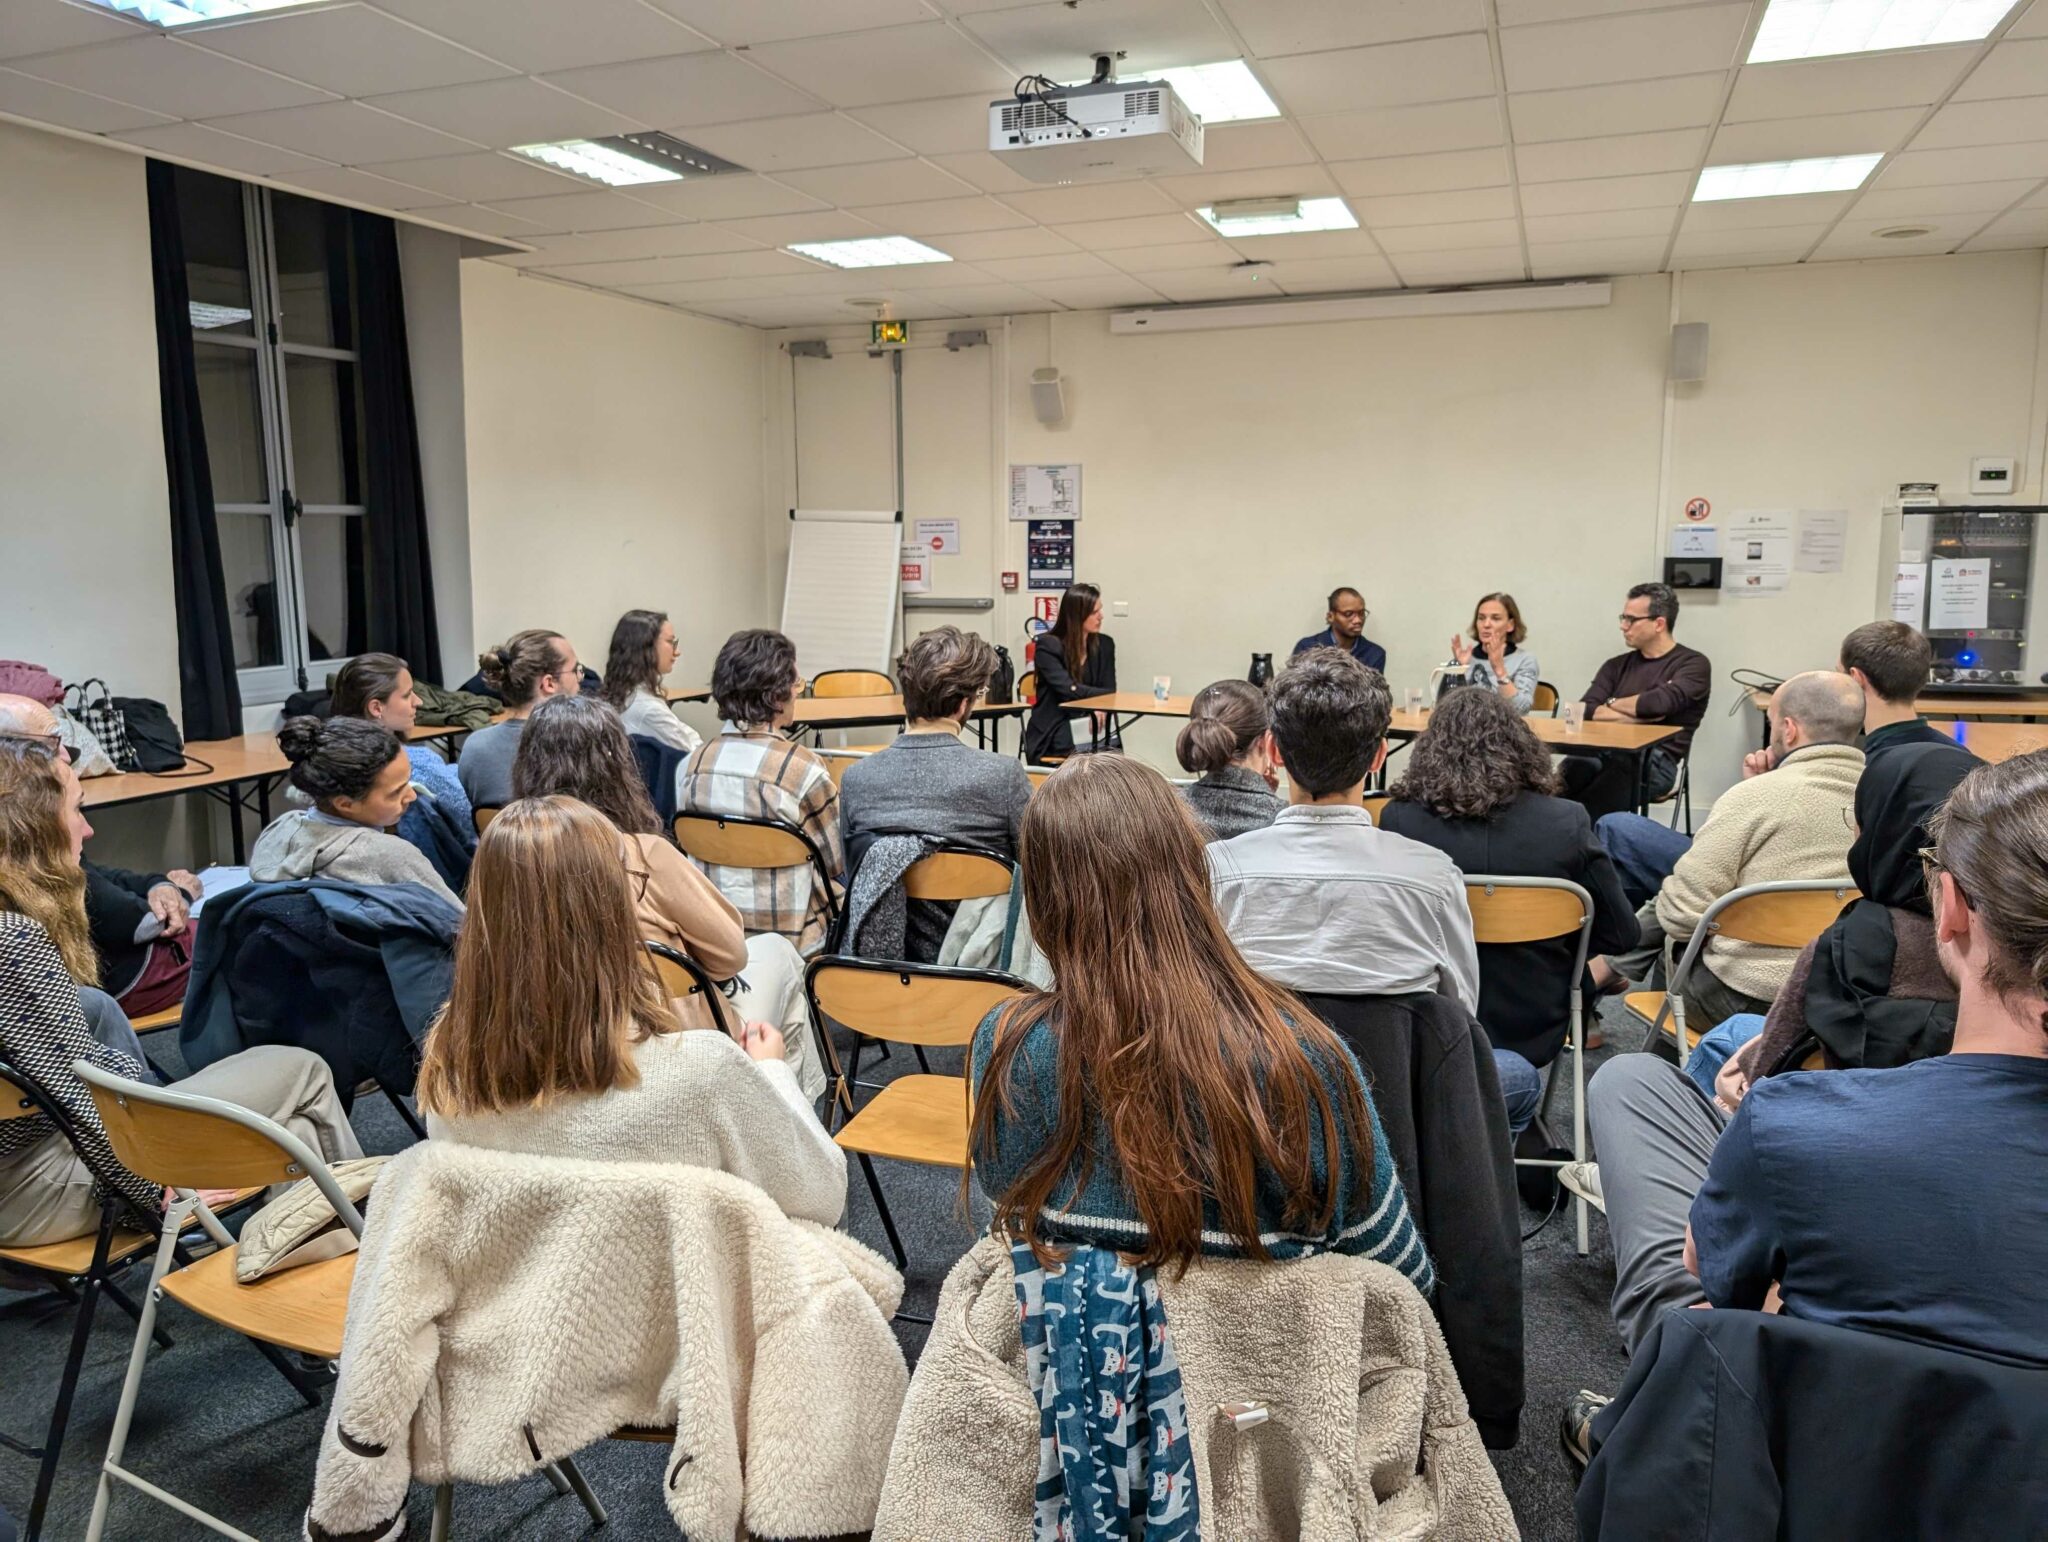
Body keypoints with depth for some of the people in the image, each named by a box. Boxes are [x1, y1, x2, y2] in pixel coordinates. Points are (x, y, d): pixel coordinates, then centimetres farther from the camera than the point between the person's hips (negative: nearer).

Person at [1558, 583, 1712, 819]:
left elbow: (1659, 703, -15)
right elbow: (1586, 711, 6)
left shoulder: (1693, 664, 6)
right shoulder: (1617, 665, 22)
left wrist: (1612, 704, 4)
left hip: (1655, 760, -4)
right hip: (1604, 752, 4)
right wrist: (1641, 715, -6)